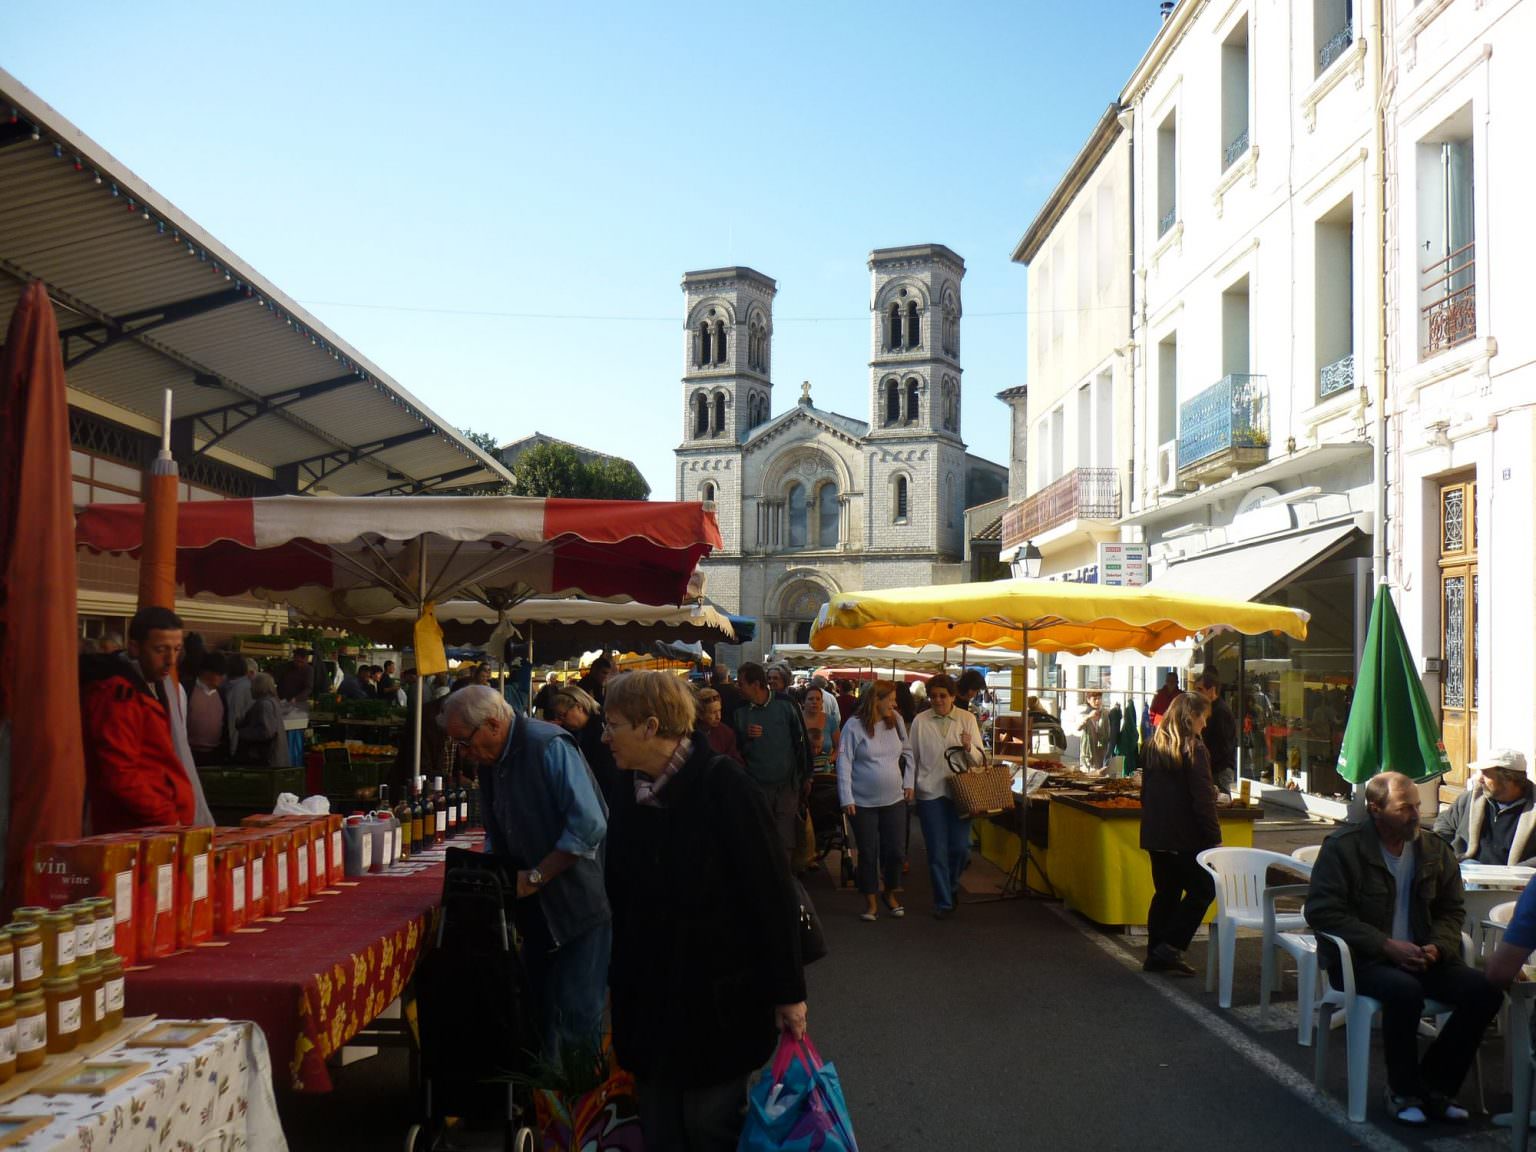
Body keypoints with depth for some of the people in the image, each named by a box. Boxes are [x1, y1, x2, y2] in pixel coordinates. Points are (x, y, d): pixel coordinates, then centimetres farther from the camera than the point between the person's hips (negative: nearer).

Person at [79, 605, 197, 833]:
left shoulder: (144, 687, 16)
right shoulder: (118, 695, -14)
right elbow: (119, 776, -21)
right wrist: (169, 820, -20)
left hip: (164, 830, 10)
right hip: (137, 834, -10)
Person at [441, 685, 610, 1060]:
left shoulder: (549, 747, -18)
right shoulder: (491, 761, 9)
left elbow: (589, 825, -25)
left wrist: (534, 877, -19)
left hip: (579, 902, -8)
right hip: (538, 907, 8)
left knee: (577, 1014, -6)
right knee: (537, 1008, 13)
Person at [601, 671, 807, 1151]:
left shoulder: (720, 786, -16)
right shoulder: (633, 796, 3)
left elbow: (772, 893, -15)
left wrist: (787, 992, -13)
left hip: (718, 1002, -6)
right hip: (649, 1001, 6)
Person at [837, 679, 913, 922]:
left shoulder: (896, 722, 1)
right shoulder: (855, 726, -12)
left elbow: (906, 754, 12)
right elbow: (844, 762, -10)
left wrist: (908, 783, 8)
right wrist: (846, 799, -13)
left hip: (894, 800, 4)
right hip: (863, 802, -4)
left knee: (895, 850, 8)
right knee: (868, 853, 5)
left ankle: (891, 894, 30)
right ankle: (870, 902, 20)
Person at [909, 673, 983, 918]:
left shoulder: (967, 719, 3)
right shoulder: (920, 721, 2)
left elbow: (979, 759, 3)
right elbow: (912, 758, 9)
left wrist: (969, 748, -18)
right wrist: (910, 787, 7)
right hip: (929, 792, 0)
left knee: (960, 847, 1)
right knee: (937, 851, 2)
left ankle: (952, 884, 32)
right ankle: (943, 902, 15)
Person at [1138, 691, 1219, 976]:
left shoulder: (1153, 746, 10)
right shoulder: (1193, 748, -12)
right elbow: (1203, 798, -15)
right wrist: (1214, 837, -12)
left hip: (1154, 834, 7)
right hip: (1185, 837, -7)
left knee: (1165, 892, 15)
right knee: (1202, 890, 4)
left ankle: (1155, 955, 16)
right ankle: (1171, 947, -3)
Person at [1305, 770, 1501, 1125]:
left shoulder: (1435, 850, 7)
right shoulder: (1343, 847, -8)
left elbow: (1452, 910, 16)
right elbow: (1321, 911, -13)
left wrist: (1437, 947, -7)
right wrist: (1386, 945, -19)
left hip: (1419, 958, 5)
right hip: (1359, 959, -5)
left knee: (1484, 990, -18)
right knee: (1405, 990, -35)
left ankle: (1434, 1084, -1)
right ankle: (1403, 1091, -10)